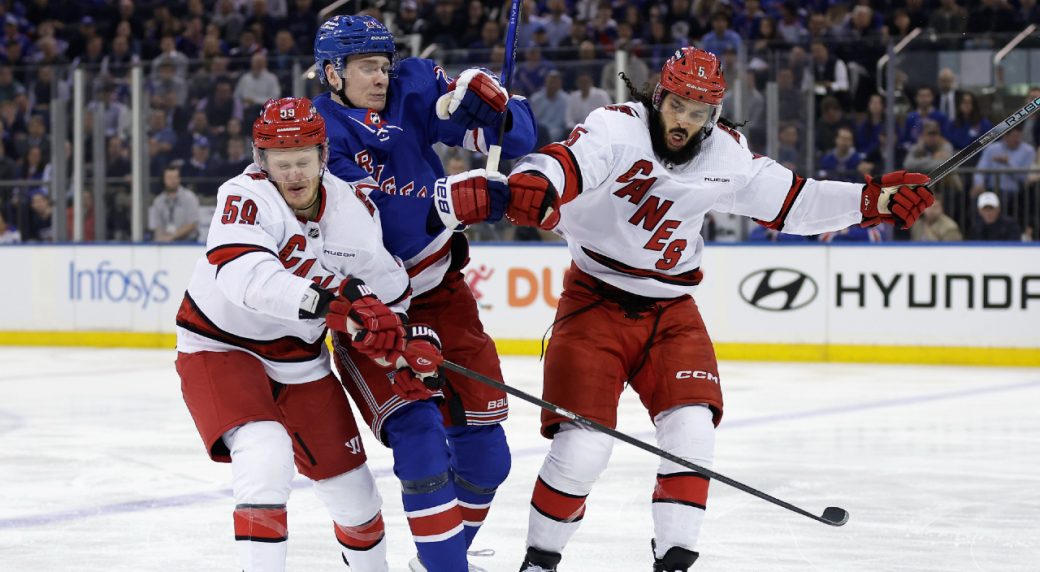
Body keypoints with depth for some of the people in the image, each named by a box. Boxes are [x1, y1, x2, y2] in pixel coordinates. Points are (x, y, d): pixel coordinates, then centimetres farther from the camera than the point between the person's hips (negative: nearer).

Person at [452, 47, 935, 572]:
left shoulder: (728, 156, 0)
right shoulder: (617, 129, -17)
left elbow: (793, 203, 7)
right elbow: (568, 162, -36)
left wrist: (875, 201, -2)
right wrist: (534, 184, -59)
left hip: (671, 311, 5)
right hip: (596, 304, -4)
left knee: (692, 433, -12)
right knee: (582, 447, -11)